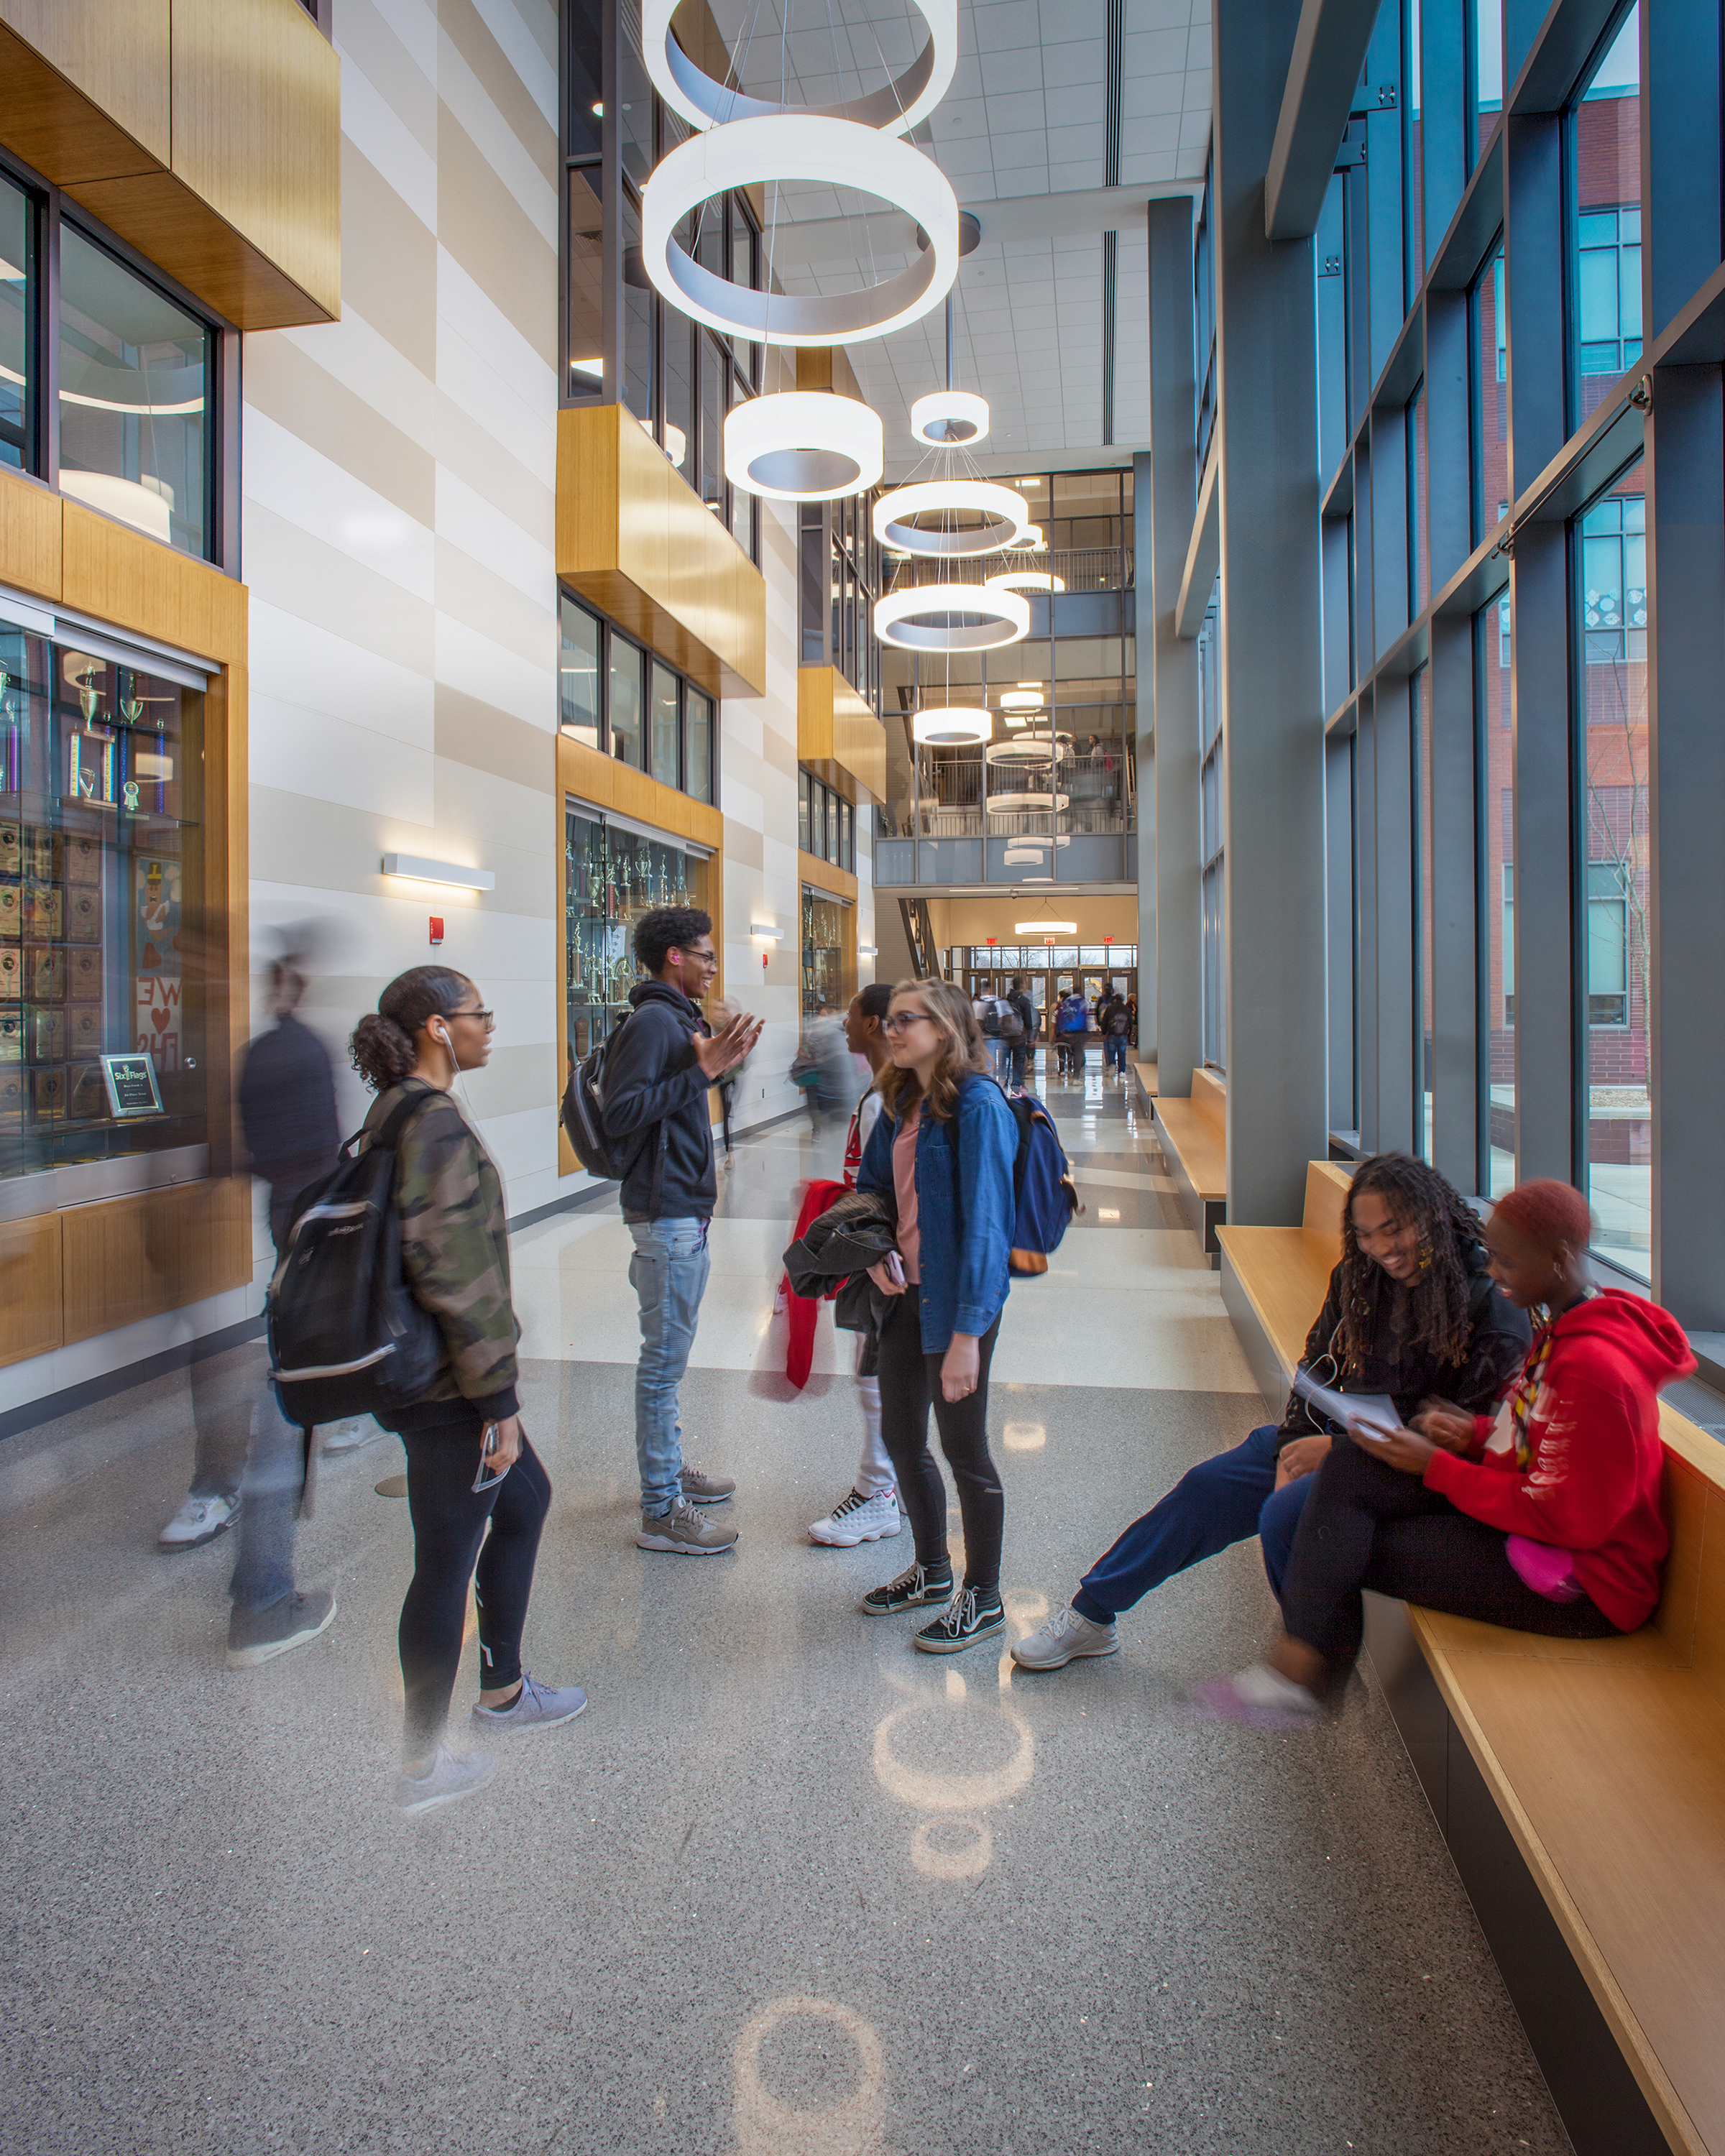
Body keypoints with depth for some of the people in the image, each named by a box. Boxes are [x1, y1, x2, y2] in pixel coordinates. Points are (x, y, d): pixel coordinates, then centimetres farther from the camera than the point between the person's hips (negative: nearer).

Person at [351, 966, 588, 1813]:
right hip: (445, 1388, -10)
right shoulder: (436, 1123, -21)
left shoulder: (396, 1112, 10)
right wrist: (498, 1399, -19)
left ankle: (500, 1687, 38)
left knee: (524, 1498, 23)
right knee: (447, 1560, 4)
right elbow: (455, 1276, -25)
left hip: (418, 1368, 10)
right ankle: (419, 1767, 22)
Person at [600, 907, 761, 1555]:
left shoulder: (678, 1018, 14)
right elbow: (622, 1112, -25)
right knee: (665, 1356, -3)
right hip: (666, 1214, -10)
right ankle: (660, 1512, 5)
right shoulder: (652, 1021, -16)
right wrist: (703, 1069, -24)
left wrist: (716, 1063, 10)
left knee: (670, 1350, 20)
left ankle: (669, 1468, 34)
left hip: (686, 1210, 10)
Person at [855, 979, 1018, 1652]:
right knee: (901, 1438, 18)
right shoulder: (902, 1104, 8)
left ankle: (982, 1598, 25)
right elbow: (871, 1185, 21)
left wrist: (968, 1332, -25)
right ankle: (932, 1571, 39)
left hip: (959, 1299, -8)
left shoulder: (977, 1104, -18)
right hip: (907, 1293, 8)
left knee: (963, 1447, 5)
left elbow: (984, 1221, -22)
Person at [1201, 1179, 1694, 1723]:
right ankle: (1301, 1659, -10)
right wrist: (1479, 1433, -3)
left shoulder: (1596, 1366, -26)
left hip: (1585, 1585, -9)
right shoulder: (1564, 1327, 6)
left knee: (1347, 1549, -13)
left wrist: (1435, 1466, -17)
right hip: (1538, 1512, 10)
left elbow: (1567, 1519, -23)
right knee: (1350, 1466, -9)